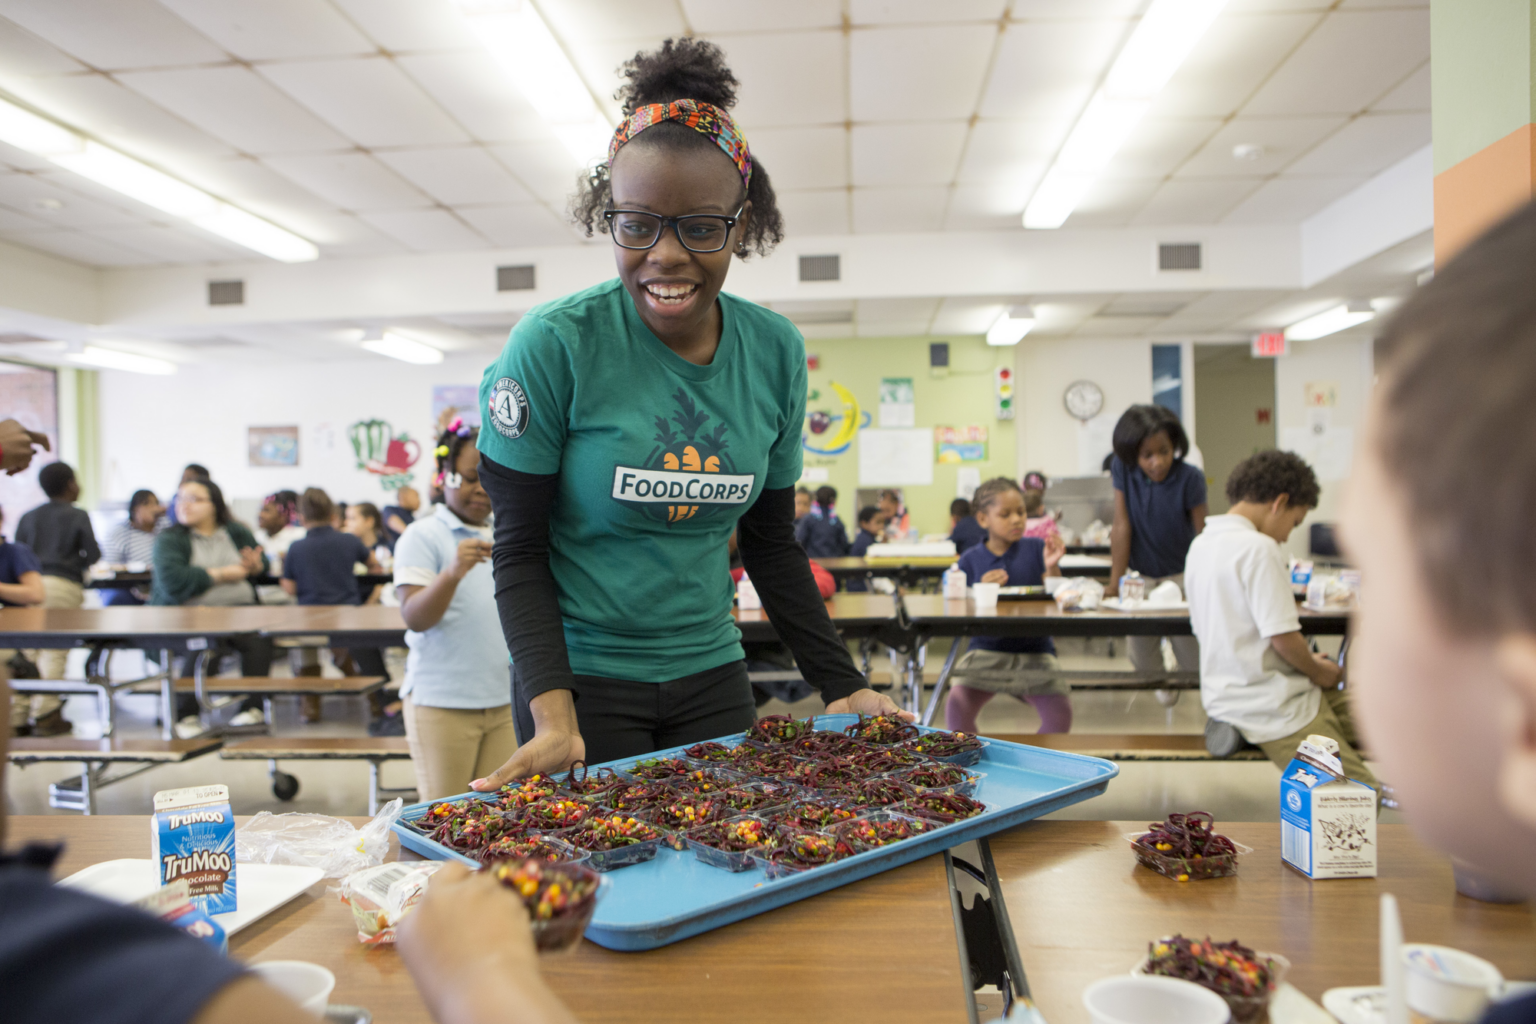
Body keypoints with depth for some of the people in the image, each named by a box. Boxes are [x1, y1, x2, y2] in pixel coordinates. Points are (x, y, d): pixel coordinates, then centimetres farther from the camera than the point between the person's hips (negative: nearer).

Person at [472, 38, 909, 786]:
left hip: (710, 674, 4)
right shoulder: (554, 345, -15)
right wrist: (554, 714, -23)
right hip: (581, 675, -3)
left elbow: (771, 543, 6)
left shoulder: (777, 352, -3)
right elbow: (519, 548, -11)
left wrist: (844, 687, 2)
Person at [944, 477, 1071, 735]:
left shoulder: (1036, 549, 3)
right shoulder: (970, 561, 4)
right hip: (986, 652, 0)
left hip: (1034, 651, 0)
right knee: (956, 704, -23)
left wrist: (1052, 567, -16)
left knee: (1060, 712, -19)